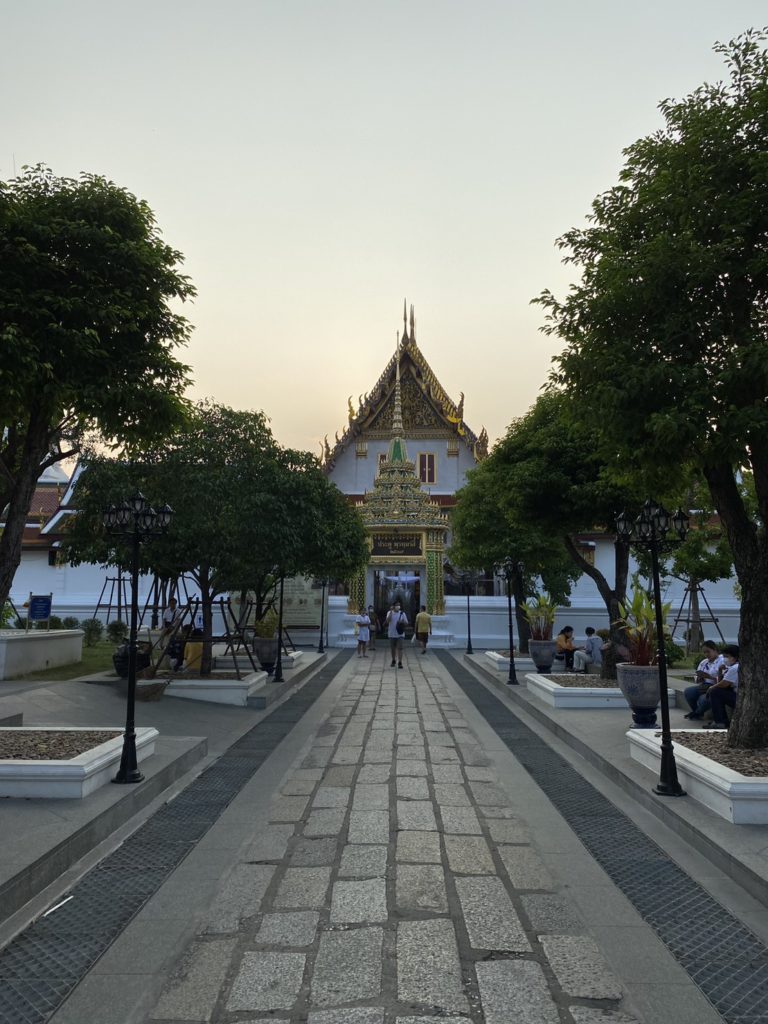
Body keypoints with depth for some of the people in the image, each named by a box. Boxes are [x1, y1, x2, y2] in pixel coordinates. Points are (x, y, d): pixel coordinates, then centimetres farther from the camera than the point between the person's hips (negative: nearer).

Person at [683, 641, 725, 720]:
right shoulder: (704, 662, 15)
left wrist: (709, 676, -26)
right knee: (688, 691, -20)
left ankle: (697, 713, 5)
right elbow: (698, 682, 17)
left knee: (703, 699, -32)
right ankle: (697, 712, 6)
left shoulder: (722, 661, -8)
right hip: (704, 686, 7)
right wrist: (699, 677, -6)